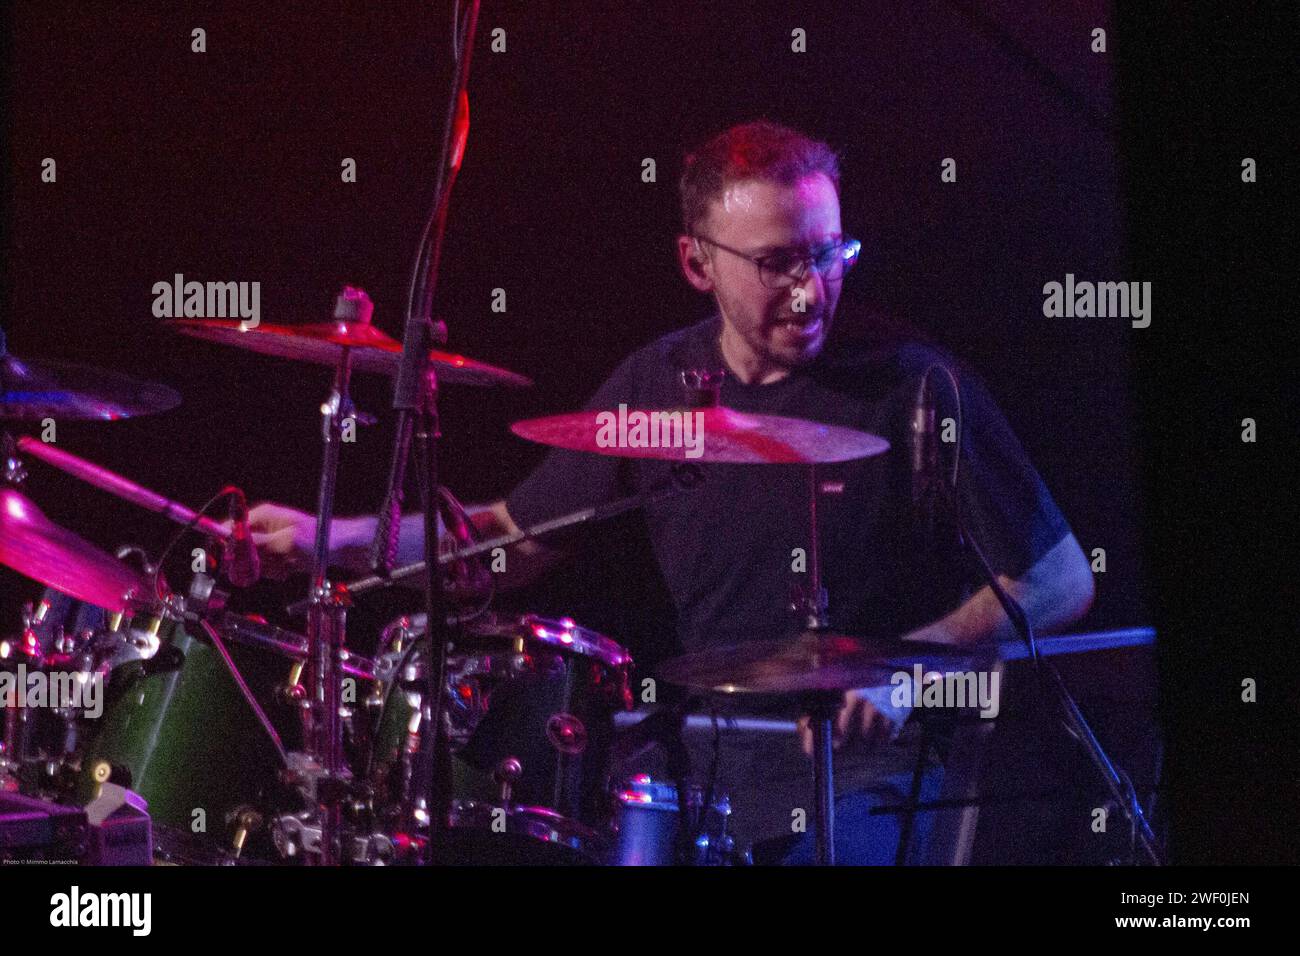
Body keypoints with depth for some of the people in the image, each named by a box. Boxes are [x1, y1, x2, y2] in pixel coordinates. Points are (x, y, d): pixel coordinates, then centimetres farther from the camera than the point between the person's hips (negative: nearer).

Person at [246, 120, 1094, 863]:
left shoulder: (911, 389, -10)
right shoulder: (659, 385, 5)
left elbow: (1062, 581, -6)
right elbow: (511, 538, 17)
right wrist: (331, 538, 4)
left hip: (872, 767, -5)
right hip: (709, 762, 5)